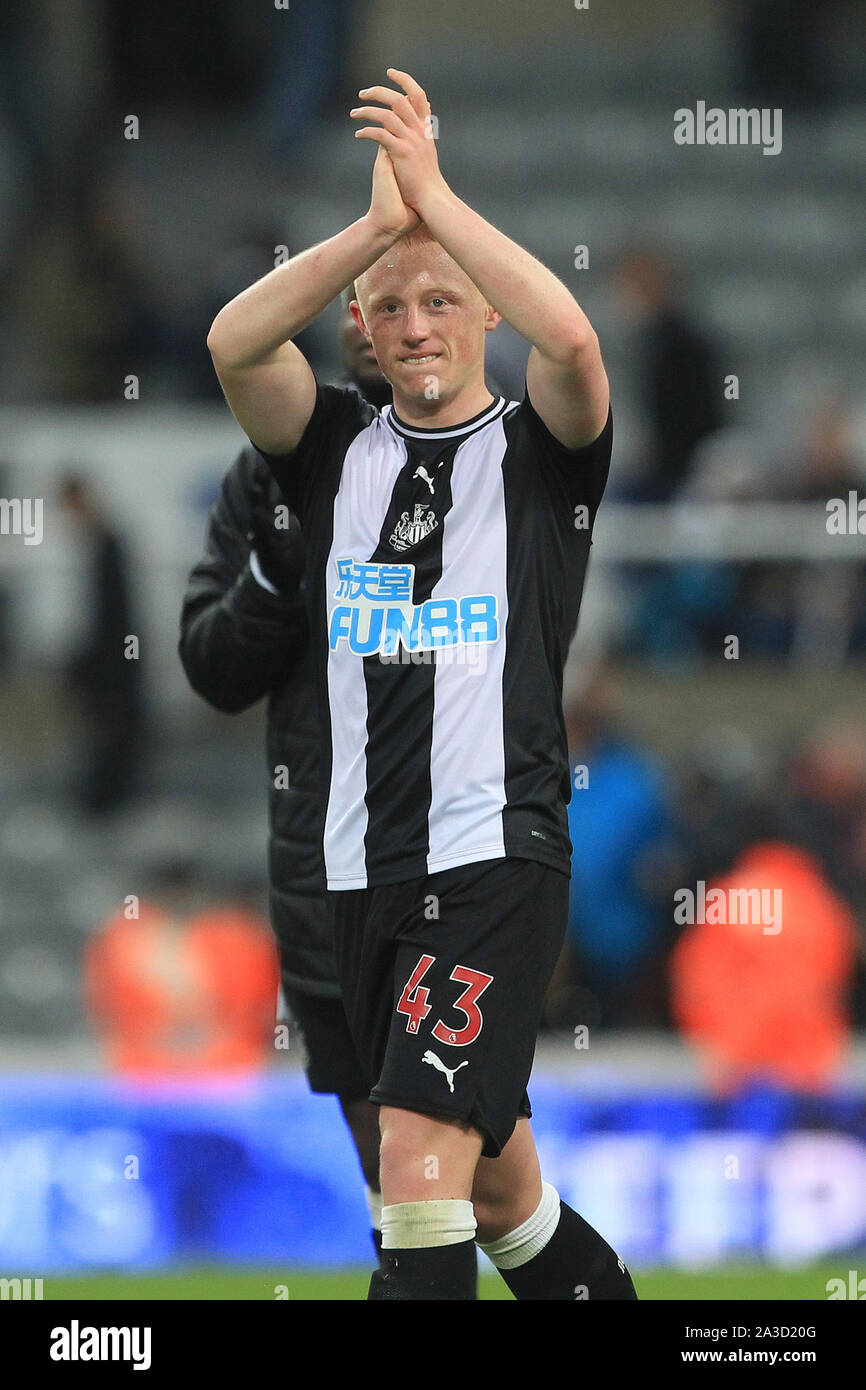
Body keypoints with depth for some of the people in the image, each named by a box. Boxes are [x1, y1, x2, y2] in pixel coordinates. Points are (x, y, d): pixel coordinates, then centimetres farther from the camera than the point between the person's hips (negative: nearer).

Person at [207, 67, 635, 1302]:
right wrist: (379, 222, -18)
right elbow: (233, 344, -8)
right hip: (365, 868, 5)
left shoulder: (538, 451, 2)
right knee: (495, 1187, 15)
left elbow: (571, 340, -21)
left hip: (498, 862, -5)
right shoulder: (338, 450, 11)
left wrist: (434, 197, -18)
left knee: (421, 1157, -19)